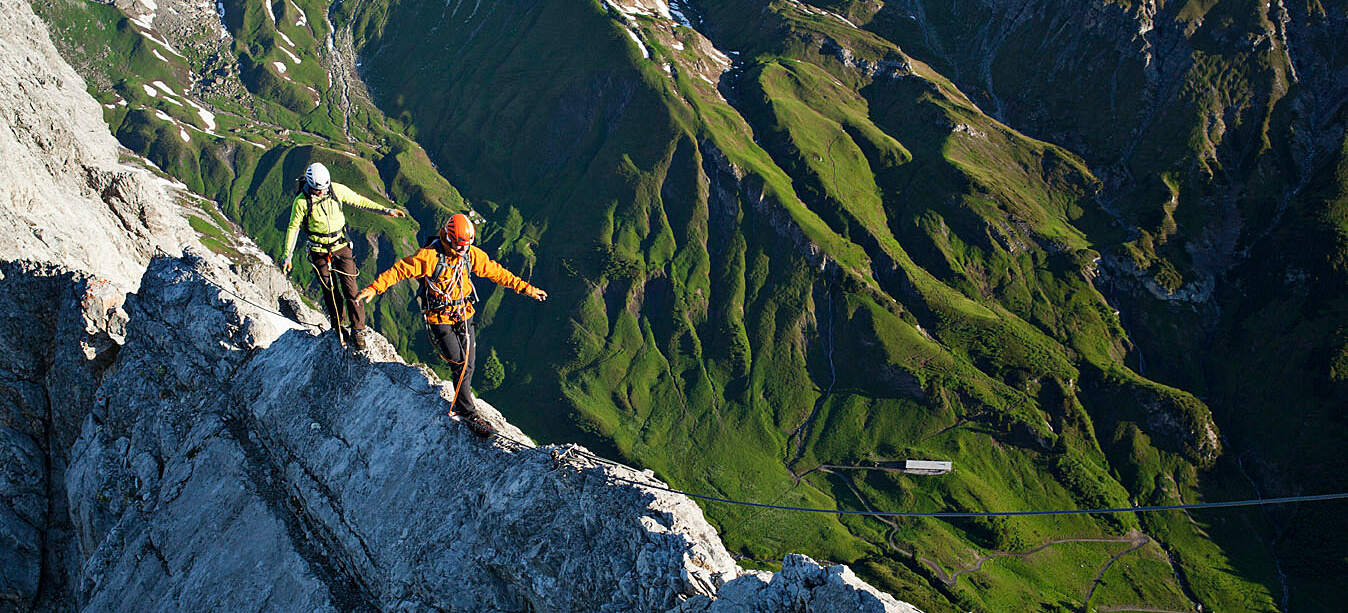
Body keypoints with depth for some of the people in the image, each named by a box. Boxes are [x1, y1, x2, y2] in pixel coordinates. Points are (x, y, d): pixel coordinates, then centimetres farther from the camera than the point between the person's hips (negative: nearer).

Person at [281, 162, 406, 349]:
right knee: (330, 292, 6)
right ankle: (337, 328, 25)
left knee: (350, 288, -4)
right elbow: (293, 228, -6)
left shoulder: (337, 190, -12)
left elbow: (359, 201, 2)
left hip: (341, 245, 1)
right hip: (319, 250, -1)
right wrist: (287, 256, -7)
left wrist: (385, 210, -3)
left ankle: (357, 329, 6)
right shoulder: (302, 201, -16)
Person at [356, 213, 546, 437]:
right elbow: (400, 270, -16)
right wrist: (375, 288, -26)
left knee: (469, 363, 6)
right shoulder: (430, 256, -18)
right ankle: (468, 413, 2)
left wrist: (524, 288, 9)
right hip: (439, 317, -5)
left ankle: (461, 404, 28)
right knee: (460, 365, -8)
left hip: (464, 315, 5)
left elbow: (496, 272, 7)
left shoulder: (472, 255, -3)